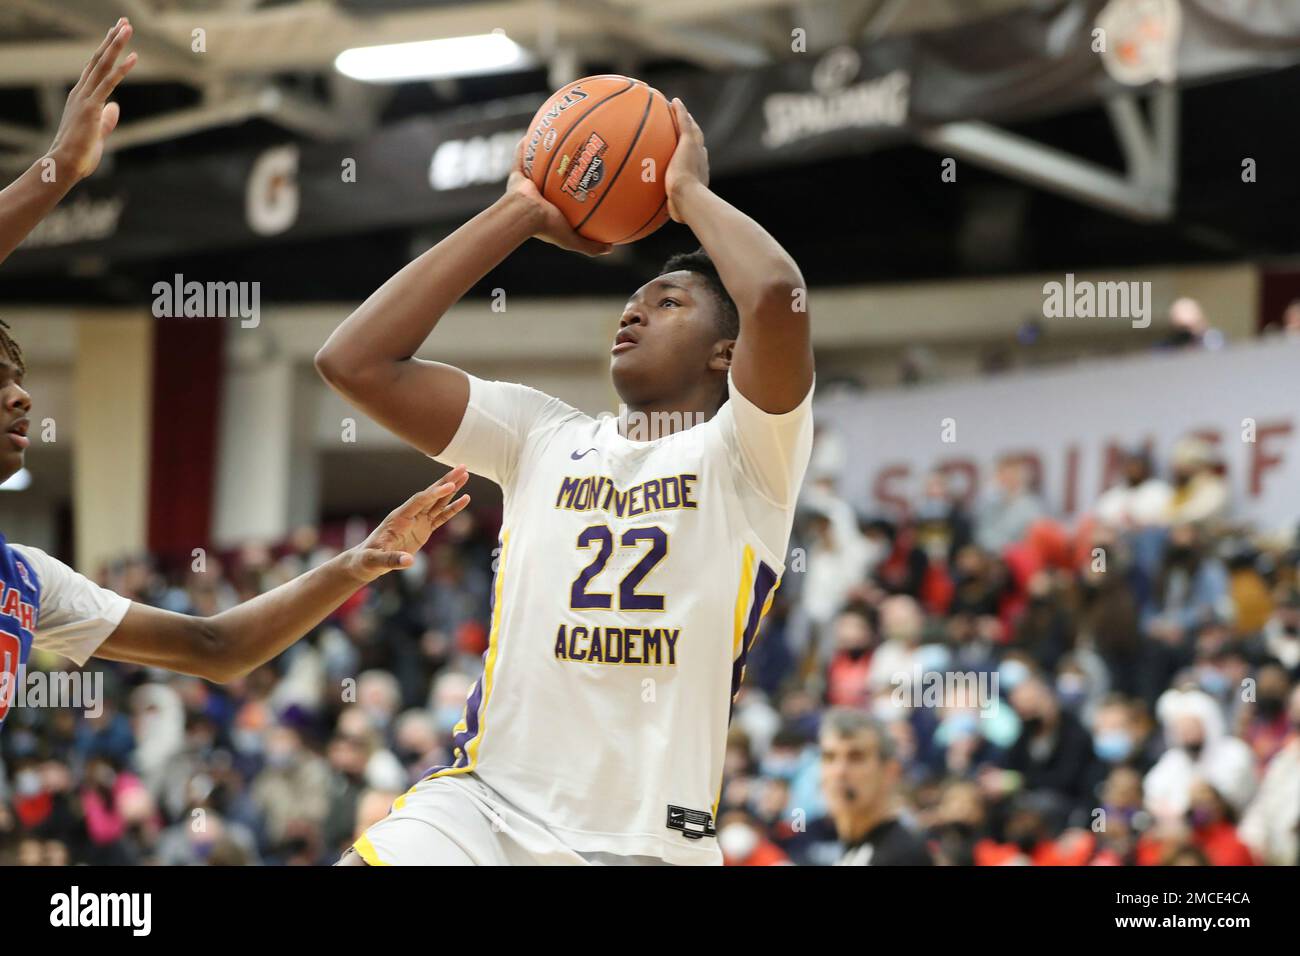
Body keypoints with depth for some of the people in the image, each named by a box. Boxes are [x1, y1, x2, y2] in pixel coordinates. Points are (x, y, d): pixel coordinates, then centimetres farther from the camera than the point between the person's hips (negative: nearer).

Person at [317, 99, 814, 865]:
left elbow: (777, 295, -17)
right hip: (481, 801, 3)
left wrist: (690, 192, 3)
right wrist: (522, 214, 10)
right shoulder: (544, 436, 15)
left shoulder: (744, 455, 3)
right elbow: (355, 360, 6)